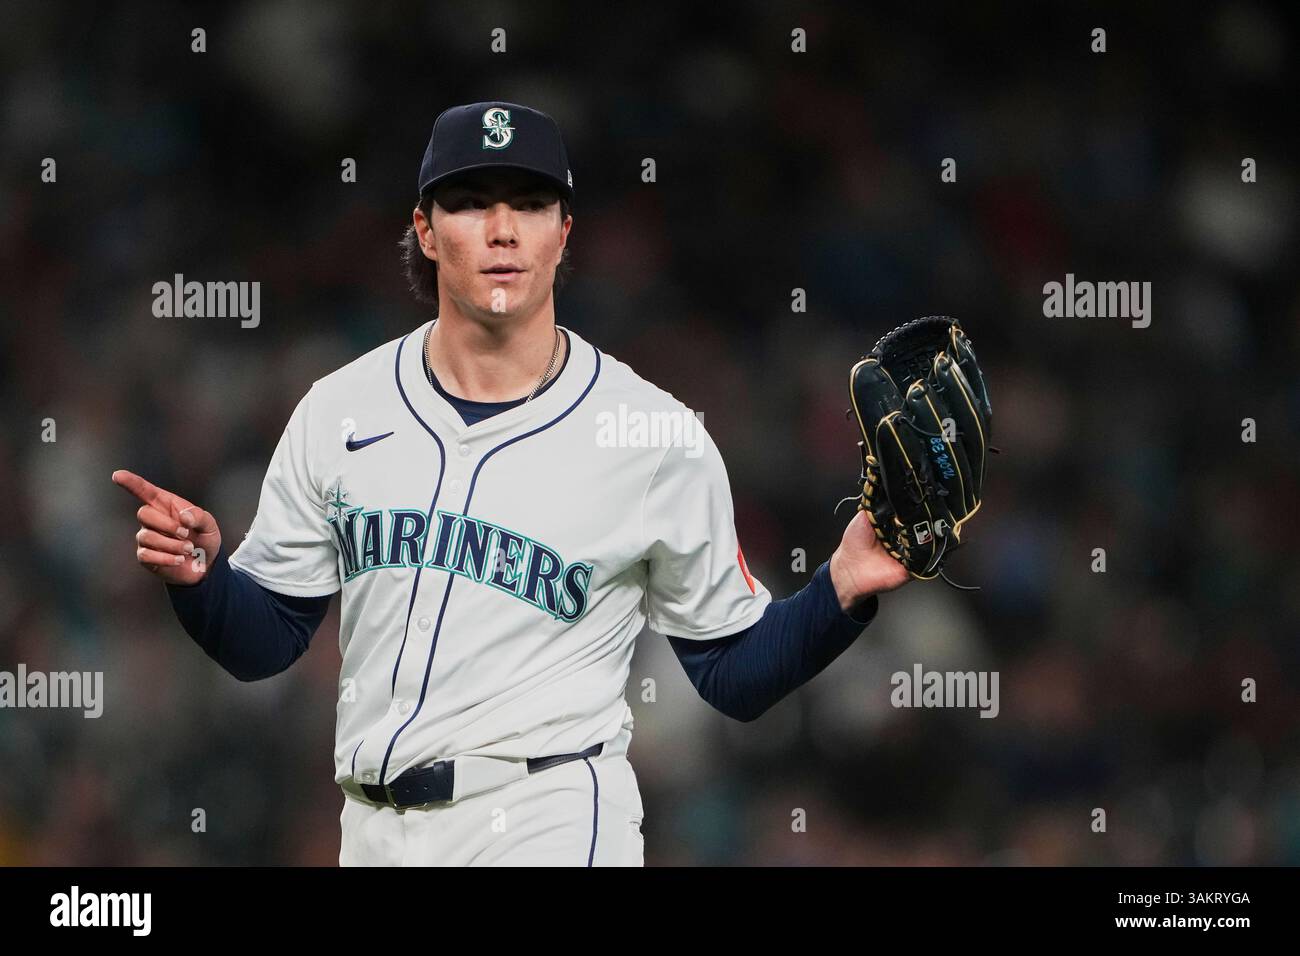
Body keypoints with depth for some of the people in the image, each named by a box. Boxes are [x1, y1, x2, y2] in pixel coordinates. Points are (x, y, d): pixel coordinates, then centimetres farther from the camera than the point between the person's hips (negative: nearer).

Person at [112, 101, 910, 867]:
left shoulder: (660, 435, -2)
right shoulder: (340, 411, 6)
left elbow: (735, 676, 2)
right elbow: (263, 644, 10)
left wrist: (842, 592, -15)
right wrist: (201, 572, -10)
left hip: (552, 827, -4)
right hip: (374, 832, 4)